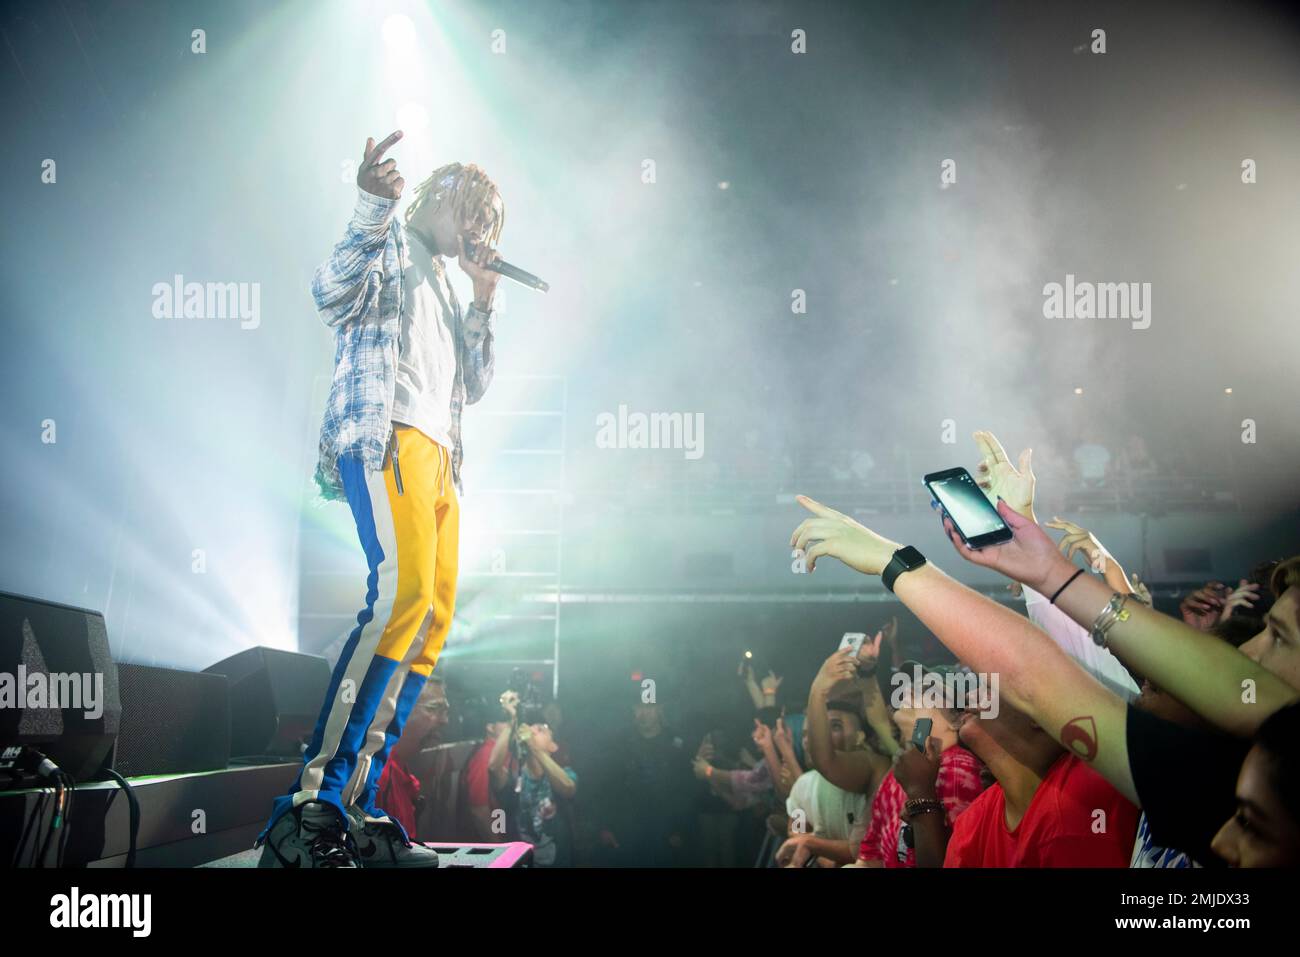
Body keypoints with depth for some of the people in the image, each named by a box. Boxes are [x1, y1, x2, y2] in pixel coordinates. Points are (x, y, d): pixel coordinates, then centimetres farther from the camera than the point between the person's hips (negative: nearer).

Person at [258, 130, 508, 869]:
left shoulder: (443, 287, 33)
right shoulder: (388, 249, 10)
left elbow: (474, 386, 27)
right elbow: (332, 291, -12)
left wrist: (484, 301, 17)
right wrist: (374, 211, -27)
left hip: (438, 455, 9)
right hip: (383, 434, -9)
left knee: (433, 621, -3)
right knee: (403, 594, -28)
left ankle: (355, 809, -4)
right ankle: (311, 803, -31)